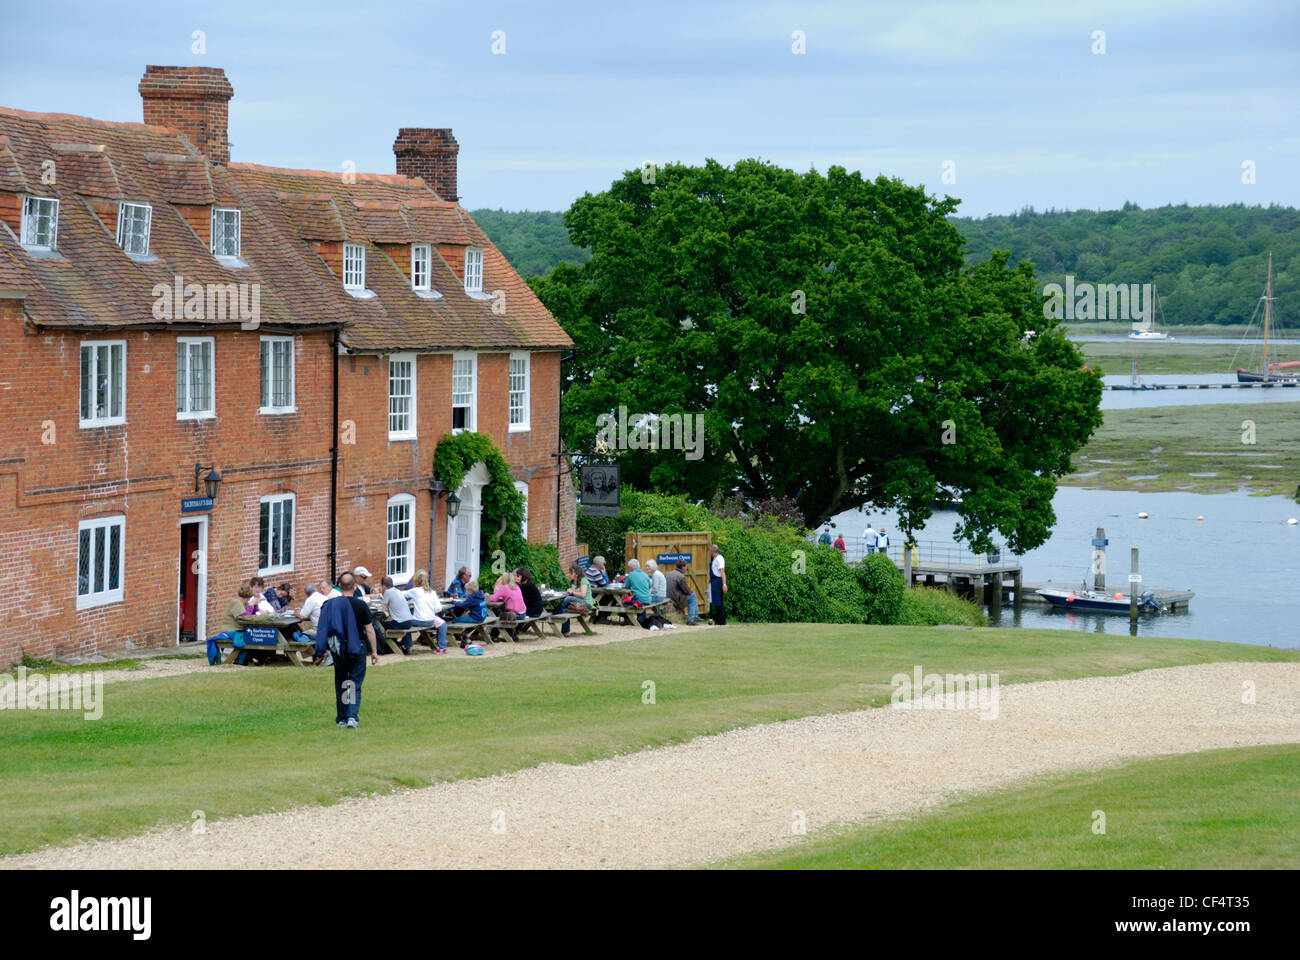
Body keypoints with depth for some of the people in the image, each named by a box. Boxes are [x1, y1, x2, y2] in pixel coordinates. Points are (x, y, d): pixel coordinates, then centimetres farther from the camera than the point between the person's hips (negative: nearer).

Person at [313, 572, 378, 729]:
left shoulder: (330, 604, -1)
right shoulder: (361, 605, -9)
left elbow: (322, 629, 4)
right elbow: (369, 630, -7)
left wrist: (321, 652, 13)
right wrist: (374, 651, 2)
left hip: (337, 650, 3)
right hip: (357, 649, -3)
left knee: (340, 684, 15)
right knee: (355, 685, 1)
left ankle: (342, 719, 19)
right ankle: (352, 717, -14)